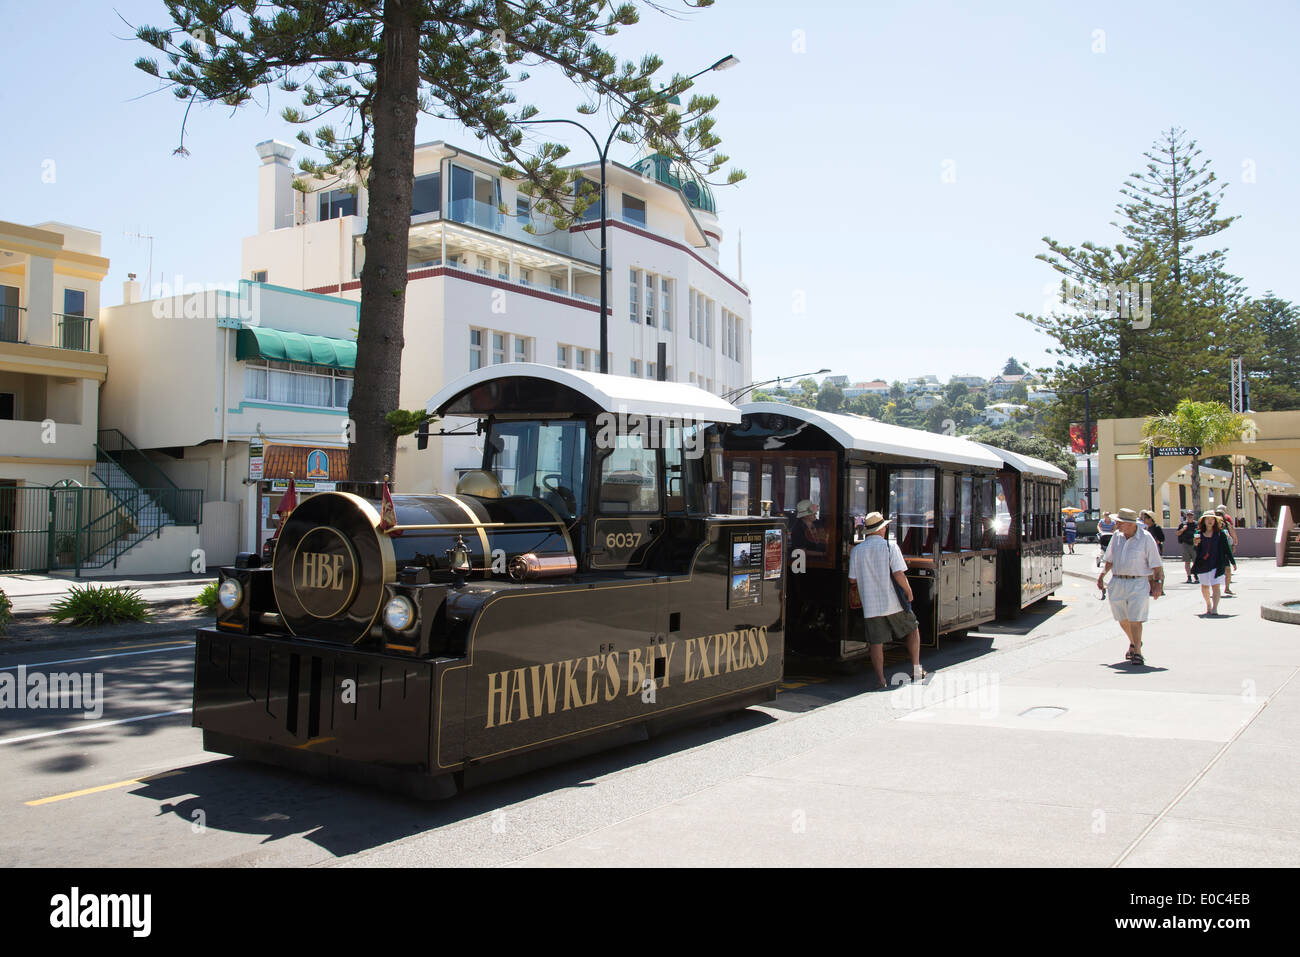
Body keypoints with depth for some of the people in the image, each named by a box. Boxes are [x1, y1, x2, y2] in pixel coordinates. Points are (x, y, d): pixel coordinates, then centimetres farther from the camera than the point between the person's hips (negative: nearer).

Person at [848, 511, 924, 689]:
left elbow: (852, 578, 6)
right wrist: (909, 592, 0)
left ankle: (880, 679, 3)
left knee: (876, 643, 5)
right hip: (893, 602, -2)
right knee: (913, 629, 19)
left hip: (870, 605, 2)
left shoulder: (856, 550, 1)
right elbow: (899, 574, -15)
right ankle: (916, 669, 17)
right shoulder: (890, 546, -8)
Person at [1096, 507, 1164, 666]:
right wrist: (1101, 575, 14)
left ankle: (1137, 652, -3)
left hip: (1138, 583, -5)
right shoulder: (1116, 537, 8)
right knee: (1122, 619, 13)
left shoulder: (1145, 538, -7)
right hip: (1117, 583, 5)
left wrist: (1158, 583, -9)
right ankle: (1134, 642, 39)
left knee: (1135, 619, -11)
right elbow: (1110, 560, 20)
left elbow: (1156, 564, -4)